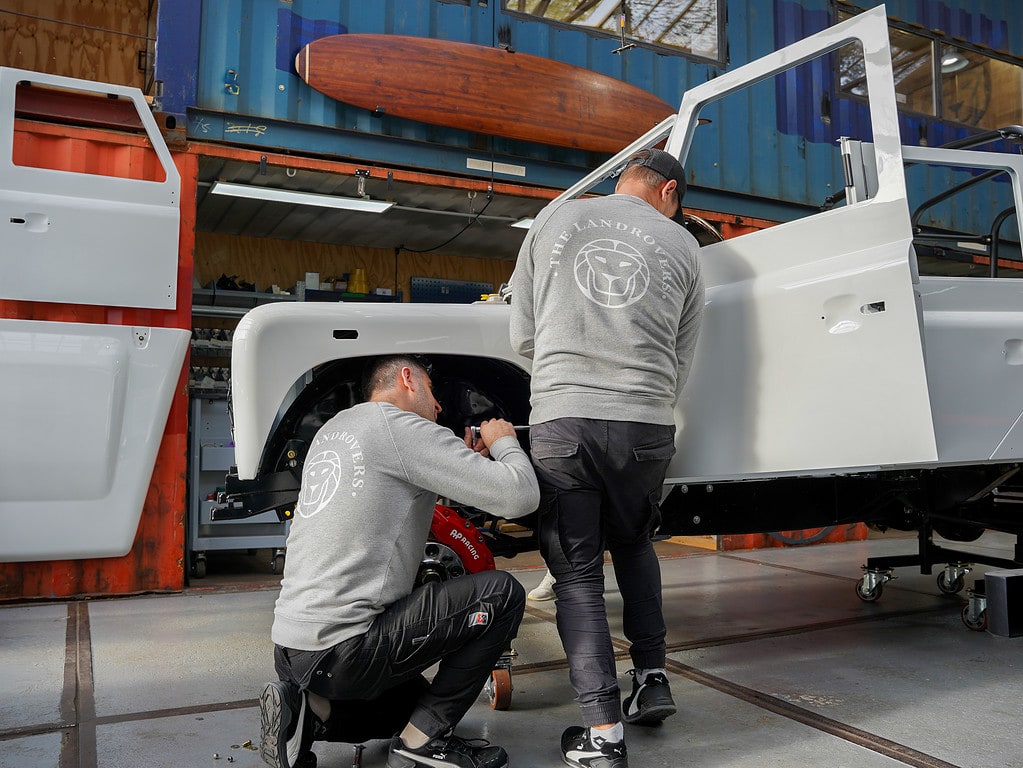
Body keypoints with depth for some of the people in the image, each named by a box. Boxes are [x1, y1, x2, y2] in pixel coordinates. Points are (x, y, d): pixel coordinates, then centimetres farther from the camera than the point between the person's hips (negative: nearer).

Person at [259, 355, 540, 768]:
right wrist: (504, 442, 6)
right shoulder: (401, 426, -11)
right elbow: (519, 496, -15)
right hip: (341, 651, -10)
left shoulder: (331, 429, 16)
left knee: (418, 701, 29)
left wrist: (464, 462, 22)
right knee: (502, 593, -6)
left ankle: (305, 713, 9)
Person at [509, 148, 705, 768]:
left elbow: (523, 337, 11)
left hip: (562, 420, -1)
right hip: (648, 425, 2)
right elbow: (681, 365, 12)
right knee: (635, 547, 27)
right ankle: (653, 681, 26)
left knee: (577, 574, 8)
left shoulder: (555, 219, 10)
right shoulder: (681, 245, 12)